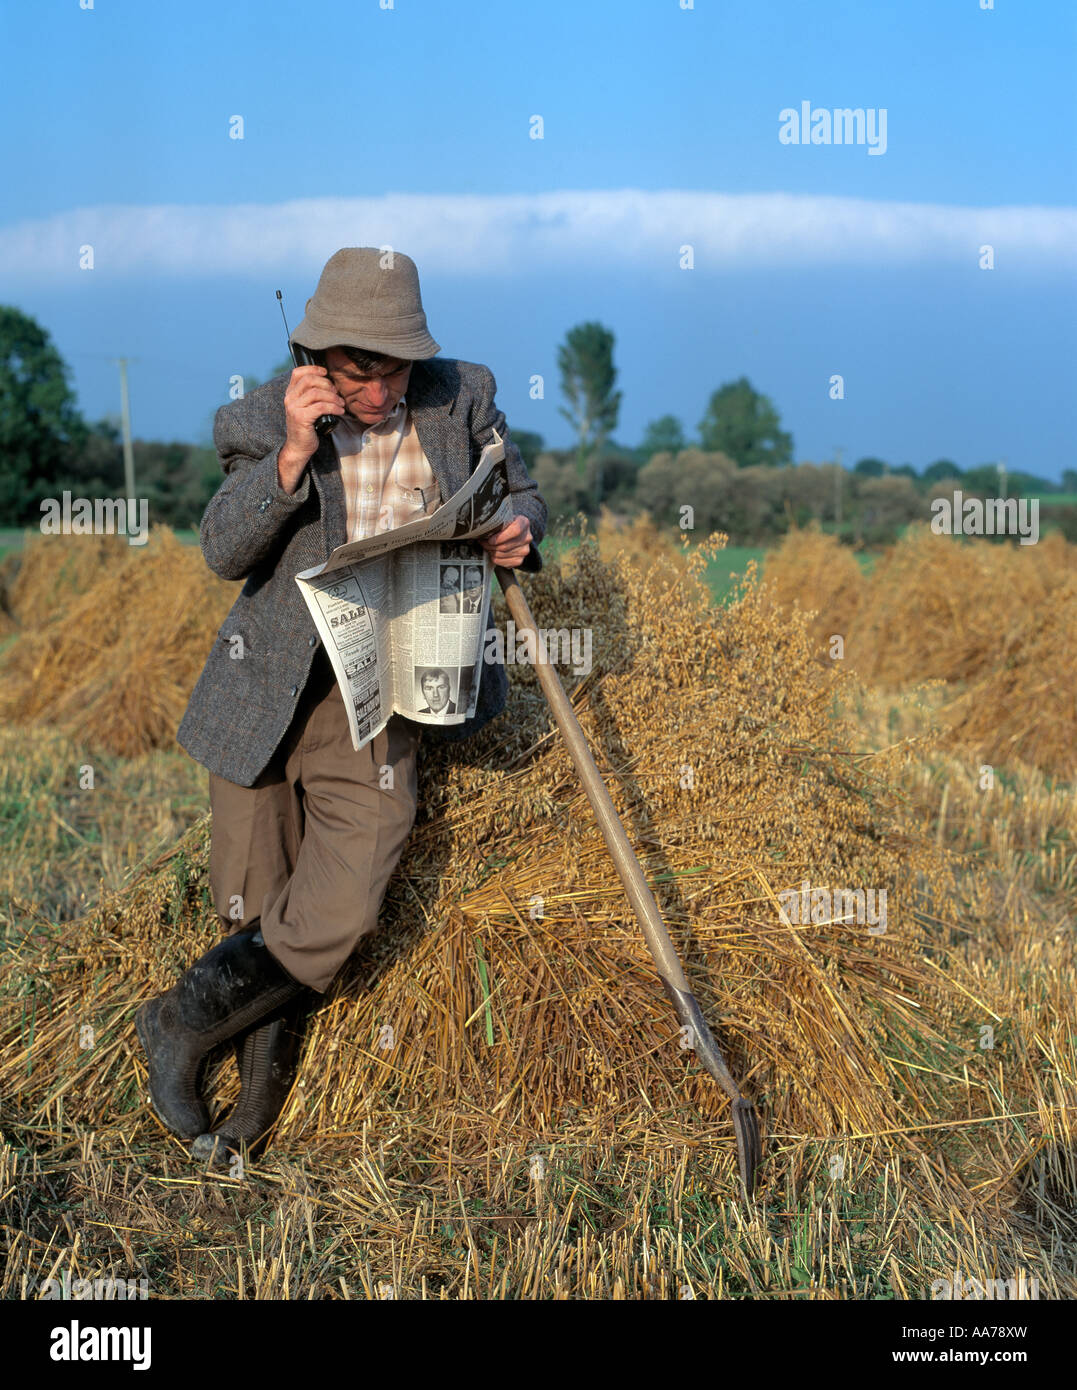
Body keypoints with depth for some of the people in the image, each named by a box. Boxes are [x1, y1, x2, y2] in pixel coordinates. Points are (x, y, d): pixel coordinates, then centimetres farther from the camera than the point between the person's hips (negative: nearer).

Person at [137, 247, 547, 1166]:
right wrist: (292, 455, -25)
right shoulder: (268, 419, -3)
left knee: (335, 915, -10)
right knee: (256, 909, 7)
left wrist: (519, 532, -7)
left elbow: (520, 493, 16)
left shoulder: (460, 401, 1)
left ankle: (178, 1029, 15)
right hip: (264, 696, 0)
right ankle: (258, 1105, 28)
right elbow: (223, 553, -13)